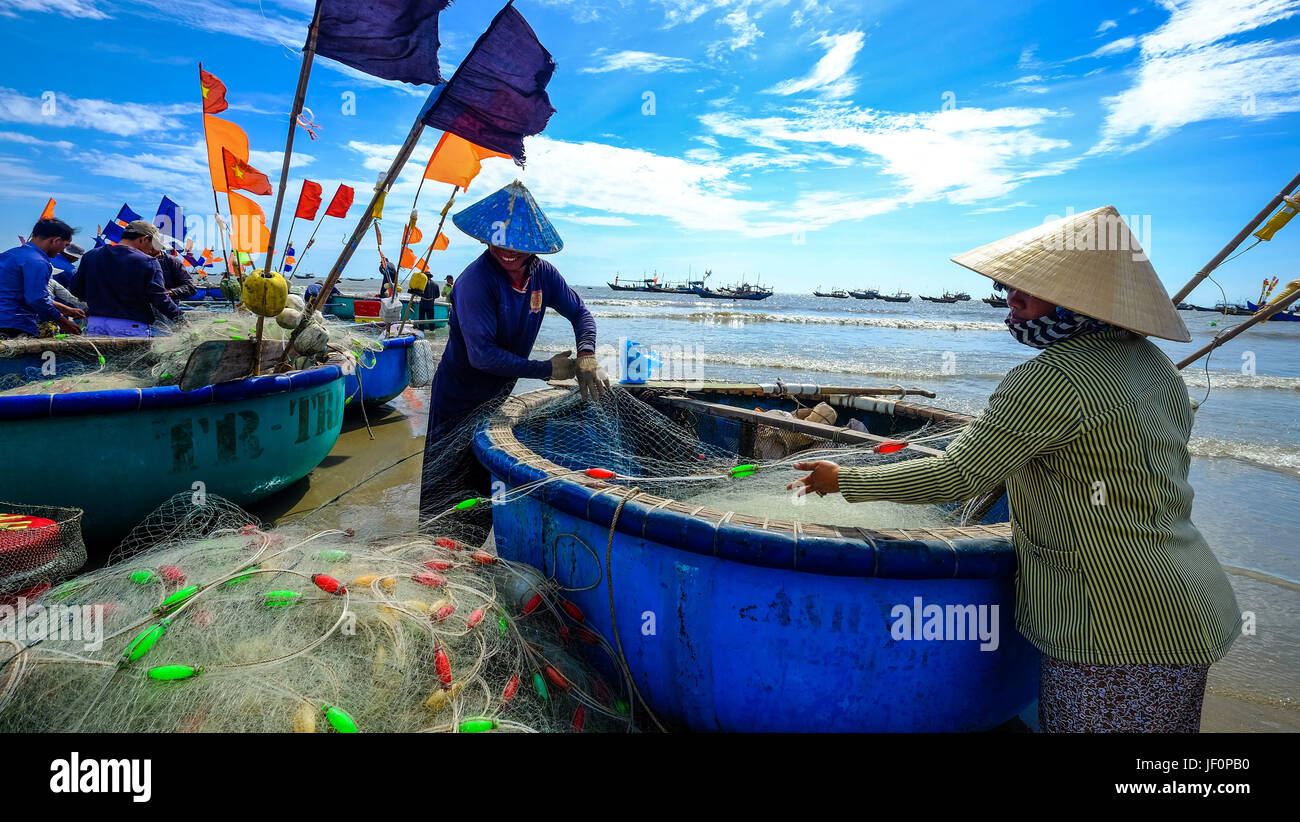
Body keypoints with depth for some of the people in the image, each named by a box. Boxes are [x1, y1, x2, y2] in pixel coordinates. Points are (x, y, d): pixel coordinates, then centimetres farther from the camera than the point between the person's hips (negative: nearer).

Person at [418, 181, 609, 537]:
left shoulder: (542, 273, -7)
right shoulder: (476, 280, -26)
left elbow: (580, 312, 5)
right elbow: (482, 355, -30)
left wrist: (586, 357, -15)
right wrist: (547, 370, -24)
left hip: (499, 397, 6)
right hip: (458, 401, -6)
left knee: (489, 487, 19)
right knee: (445, 492, 5)